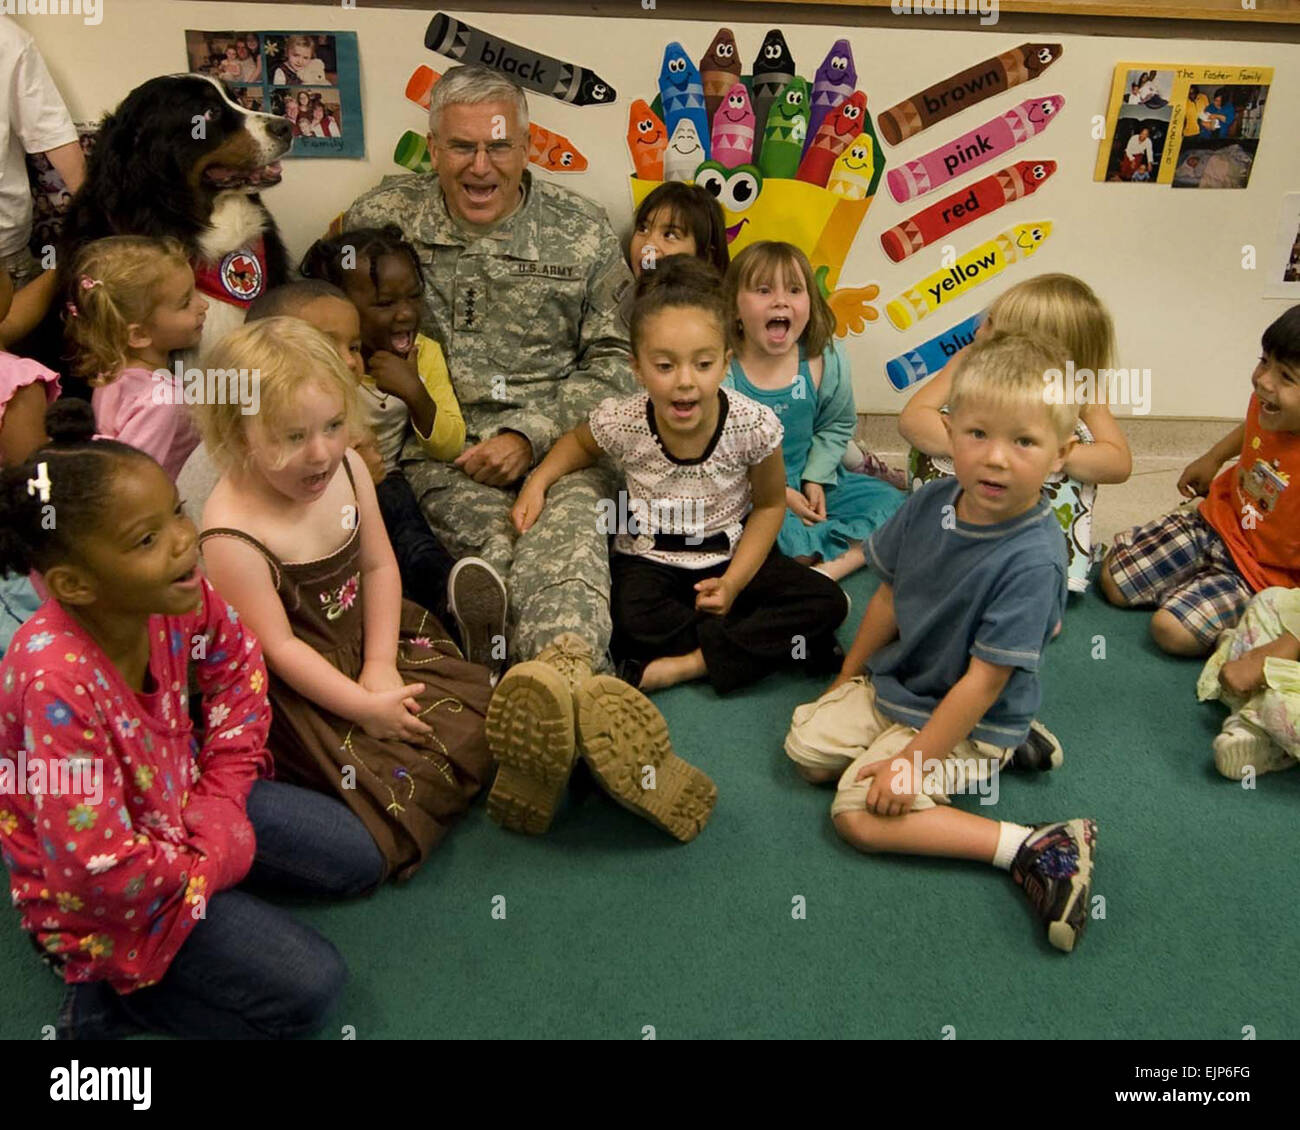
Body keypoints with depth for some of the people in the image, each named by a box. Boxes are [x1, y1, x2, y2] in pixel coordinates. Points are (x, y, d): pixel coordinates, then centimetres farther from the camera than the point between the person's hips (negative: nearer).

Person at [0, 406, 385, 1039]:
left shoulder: (176, 597, -19)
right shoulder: (56, 682, -38)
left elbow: (237, 665, 4)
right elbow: (100, 872, -34)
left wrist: (219, 800, -5)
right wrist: (218, 852, -17)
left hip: (180, 794, 7)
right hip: (101, 896, -7)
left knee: (356, 860, 9)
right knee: (308, 989, -10)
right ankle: (105, 997, 3)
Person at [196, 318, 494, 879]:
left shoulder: (347, 469, -9)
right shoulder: (232, 535, -29)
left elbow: (379, 566, 0)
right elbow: (278, 647, -22)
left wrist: (380, 665, -7)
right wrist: (365, 707, -19)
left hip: (368, 643, 7)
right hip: (299, 686, -7)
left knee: (476, 714, 2)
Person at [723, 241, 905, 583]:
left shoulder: (827, 361, -6)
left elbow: (837, 426, 11)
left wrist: (815, 479, -3)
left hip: (806, 483, 5)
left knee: (892, 504, -8)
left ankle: (827, 571, -24)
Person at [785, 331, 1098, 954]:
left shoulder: (1032, 559, -30)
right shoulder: (931, 503, -10)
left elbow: (984, 680, -26)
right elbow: (891, 595, 5)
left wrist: (912, 761, -22)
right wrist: (847, 679, 13)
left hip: (971, 721, -8)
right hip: (895, 686, 8)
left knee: (861, 814, -17)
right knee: (805, 747, 8)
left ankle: (1033, 848, -13)